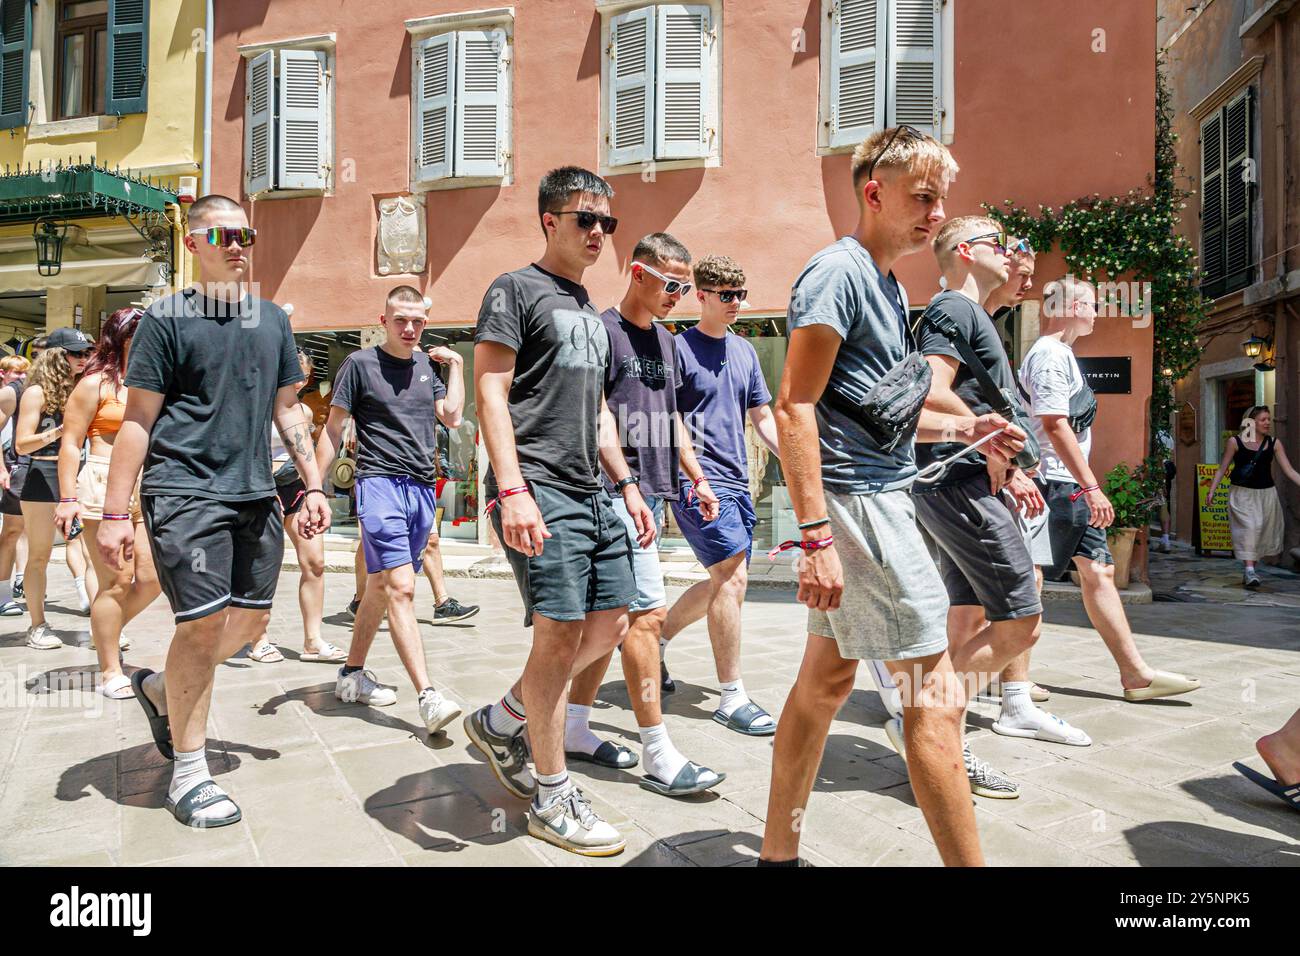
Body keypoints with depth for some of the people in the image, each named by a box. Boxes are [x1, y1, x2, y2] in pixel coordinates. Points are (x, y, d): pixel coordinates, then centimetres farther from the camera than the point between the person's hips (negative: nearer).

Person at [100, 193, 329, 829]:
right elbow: (137, 420, -4)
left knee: (251, 621, 10)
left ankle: (161, 689, 36)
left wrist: (313, 484, 11)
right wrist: (115, 514, -8)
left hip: (255, 494, 6)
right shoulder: (167, 318, -2)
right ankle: (188, 772, 10)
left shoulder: (273, 320, 14)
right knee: (204, 623, -7)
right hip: (185, 492, -6)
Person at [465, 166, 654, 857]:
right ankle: (552, 799, 8)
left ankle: (500, 721, 27)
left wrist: (626, 483, 18)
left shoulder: (592, 312, 23)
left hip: (592, 493, 9)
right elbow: (490, 393, -11)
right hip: (538, 489, -8)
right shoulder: (516, 290, -1)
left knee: (609, 627, 8)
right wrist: (512, 489, -21)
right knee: (561, 633, -8)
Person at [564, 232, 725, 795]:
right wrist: (623, 483, -20)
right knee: (648, 612, -10)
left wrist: (696, 477, 18)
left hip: (651, 493, 9)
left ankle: (574, 727, 23)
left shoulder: (664, 340, 19)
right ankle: (659, 758, -3)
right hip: (618, 491, -9)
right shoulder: (604, 331, -7)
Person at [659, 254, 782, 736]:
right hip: (699, 480, -8)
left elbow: (762, 417, 19)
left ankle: (655, 638, 33)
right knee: (733, 577, -13)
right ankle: (732, 698, -4)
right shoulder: (680, 348, -4)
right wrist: (689, 471, -18)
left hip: (737, 483, 8)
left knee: (721, 585, 13)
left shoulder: (744, 351, 16)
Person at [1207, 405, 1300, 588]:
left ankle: (1249, 570, 19)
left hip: (1266, 493, 4)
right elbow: (1222, 468, 0)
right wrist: (1212, 490, -6)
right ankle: (1249, 571, -20)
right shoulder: (1235, 441, -4)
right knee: (1248, 528, -15)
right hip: (1242, 493, -3)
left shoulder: (1274, 443, 4)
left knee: (1262, 531, 6)